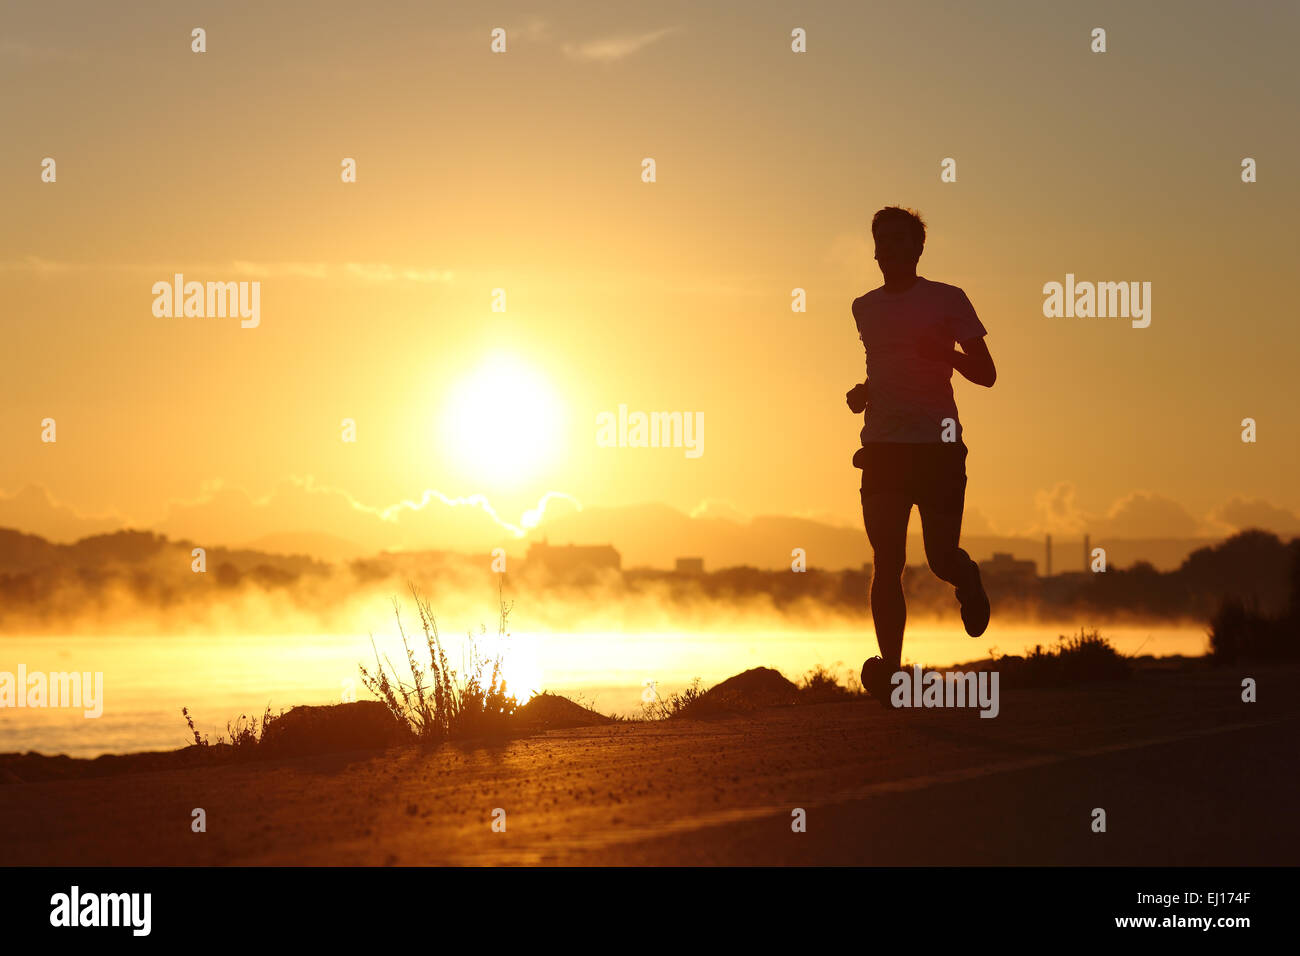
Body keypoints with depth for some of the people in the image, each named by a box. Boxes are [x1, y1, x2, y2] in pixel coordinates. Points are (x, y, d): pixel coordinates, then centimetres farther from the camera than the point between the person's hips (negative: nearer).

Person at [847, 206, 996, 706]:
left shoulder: (947, 300, 1)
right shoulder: (864, 308, 16)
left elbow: (986, 374, 0)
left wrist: (949, 355, -19)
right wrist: (863, 392, 10)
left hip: (938, 445, -3)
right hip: (883, 448, 3)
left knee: (942, 558, -4)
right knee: (886, 561, -9)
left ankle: (969, 582, 32)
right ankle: (890, 666, -11)